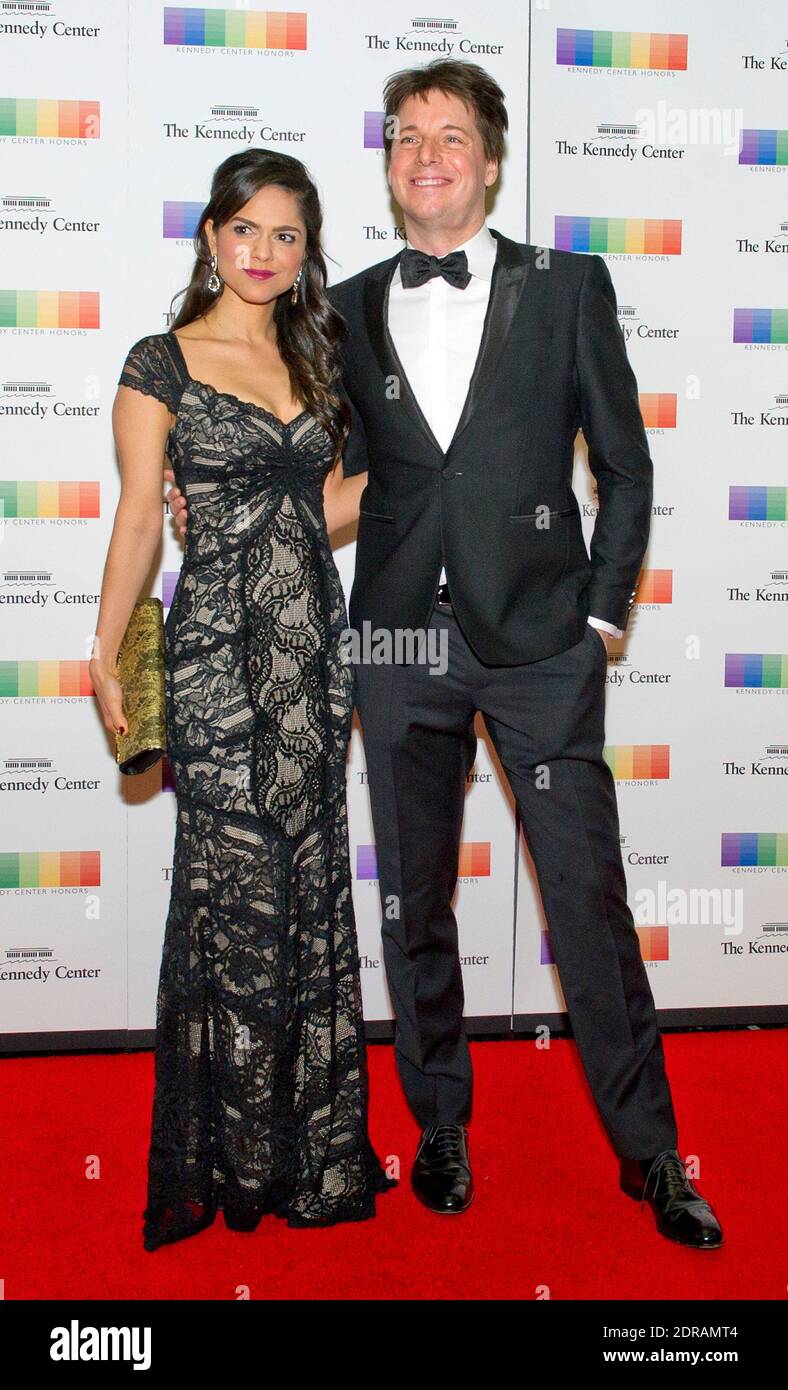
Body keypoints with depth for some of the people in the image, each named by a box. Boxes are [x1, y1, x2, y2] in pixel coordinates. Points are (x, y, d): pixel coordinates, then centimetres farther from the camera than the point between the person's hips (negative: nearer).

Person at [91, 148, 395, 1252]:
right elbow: (139, 519, -3)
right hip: (218, 653, -5)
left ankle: (310, 1135, 22)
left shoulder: (310, 360, 15)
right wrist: (106, 655, -6)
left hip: (313, 646, 5)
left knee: (310, 887, 8)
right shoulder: (162, 366, -1)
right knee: (241, 886, -2)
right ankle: (240, 1153, 14)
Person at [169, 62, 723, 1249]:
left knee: (590, 896, -1)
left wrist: (602, 614, 0)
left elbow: (625, 464, 5)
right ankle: (441, 1127, 27)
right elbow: (339, 472, 15)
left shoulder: (565, 287, 5)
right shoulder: (348, 312, 10)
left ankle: (648, 1149, 15)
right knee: (414, 903, 9)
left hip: (541, 643, -2)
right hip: (402, 640, 3)